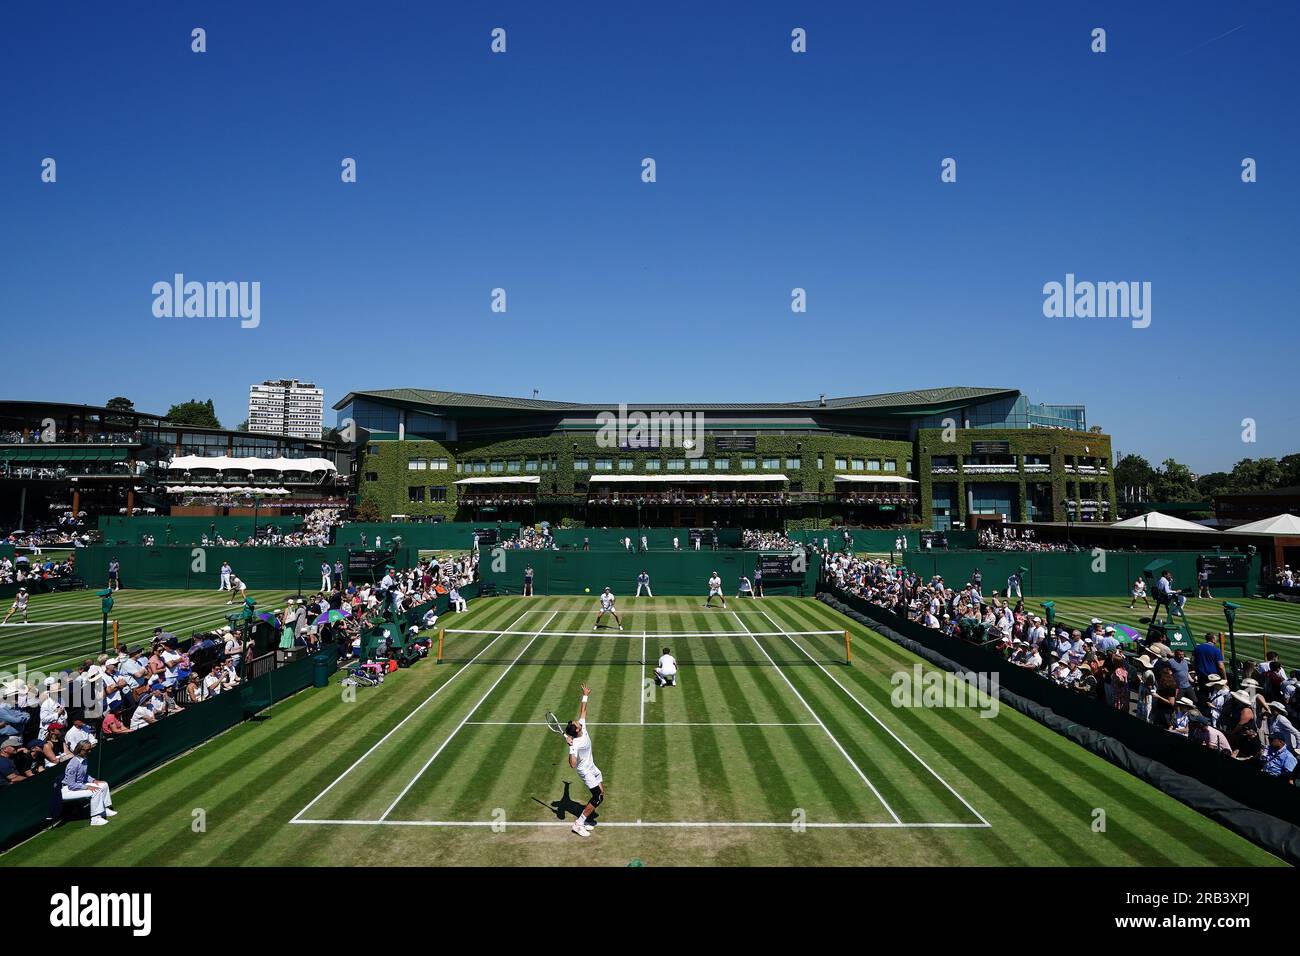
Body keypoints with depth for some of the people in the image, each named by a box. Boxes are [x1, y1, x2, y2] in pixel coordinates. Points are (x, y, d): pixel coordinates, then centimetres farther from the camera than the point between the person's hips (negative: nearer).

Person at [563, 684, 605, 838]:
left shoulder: (583, 728, -11)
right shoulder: (576, 743, -32)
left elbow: (583, 711, 5)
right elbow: (573, 764, -42)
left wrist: (585, 696, 8)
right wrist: (571, 747, -49)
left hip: (592, 767, 9)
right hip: (585, 771, -9)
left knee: (600, 794, 11)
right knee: (598, 797, -12)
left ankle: (583, 819, 19)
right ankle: (578, 824, -4)